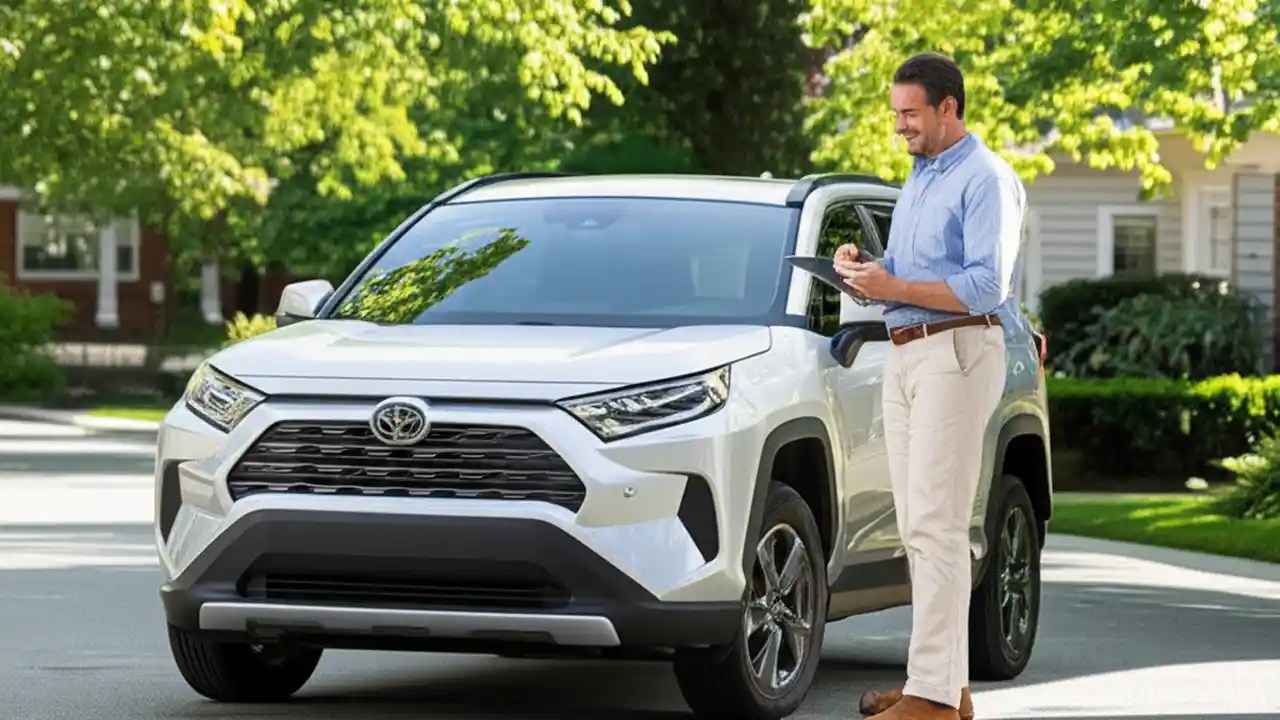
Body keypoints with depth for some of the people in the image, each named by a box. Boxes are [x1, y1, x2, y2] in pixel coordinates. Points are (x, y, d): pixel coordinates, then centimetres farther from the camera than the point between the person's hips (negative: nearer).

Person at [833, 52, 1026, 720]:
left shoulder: (986, 181, -8)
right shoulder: (917, 180, 21)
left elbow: (986, 285, -18)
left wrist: (894, 288, -17)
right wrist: (862, 268, 6)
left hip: (957, 352, -10)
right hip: (905, 357, 10)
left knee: (937, 526, -13)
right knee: (917, 527, 7)